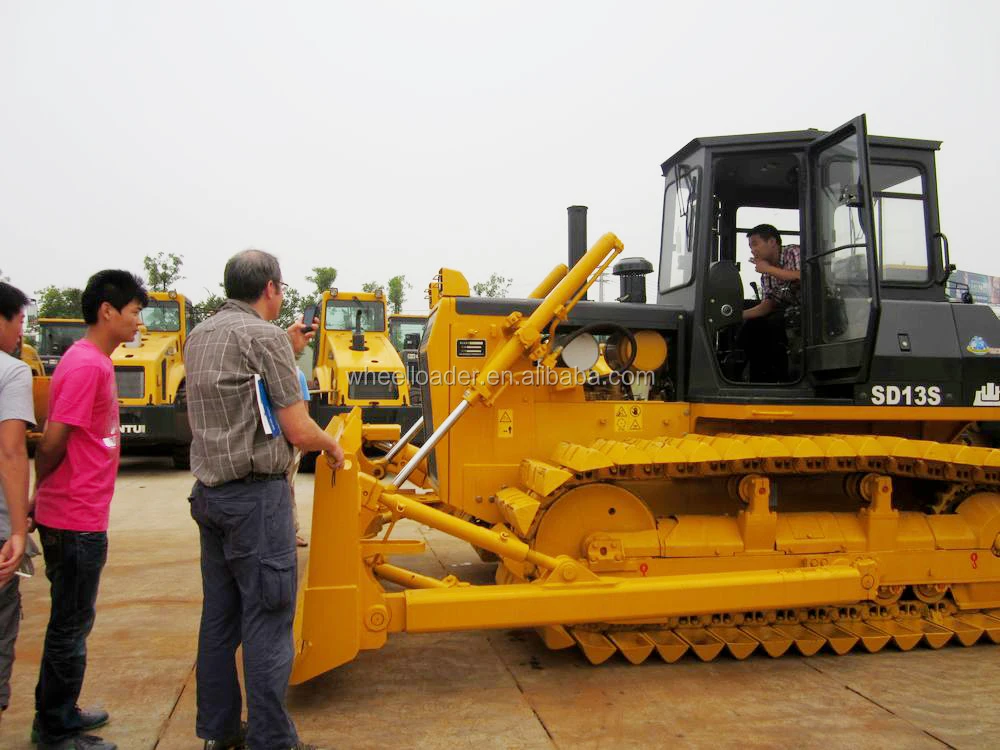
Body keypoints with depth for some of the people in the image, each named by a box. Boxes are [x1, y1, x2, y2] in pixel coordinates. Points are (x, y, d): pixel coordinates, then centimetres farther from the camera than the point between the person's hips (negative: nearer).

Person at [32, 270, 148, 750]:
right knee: (72, 624, 5)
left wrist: (41, 497, 7)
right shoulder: (87, 365, -19)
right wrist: (39, 492, -2)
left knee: (72, 619, 20)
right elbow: (52, 442, -20)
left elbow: (55, 440, 12)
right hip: (77, 521, -9)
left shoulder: (93, 360, 10)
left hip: (77, 517, 9)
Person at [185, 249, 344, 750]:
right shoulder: (264, 336, -13)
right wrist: (331, 445, 4)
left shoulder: (199, 336, 11)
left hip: (210, 493, 9)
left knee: (219, 616, 16)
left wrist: (288, 350, 18)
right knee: (268, 620, -1)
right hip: (256, 497, -9)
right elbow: (298, 431, -16)